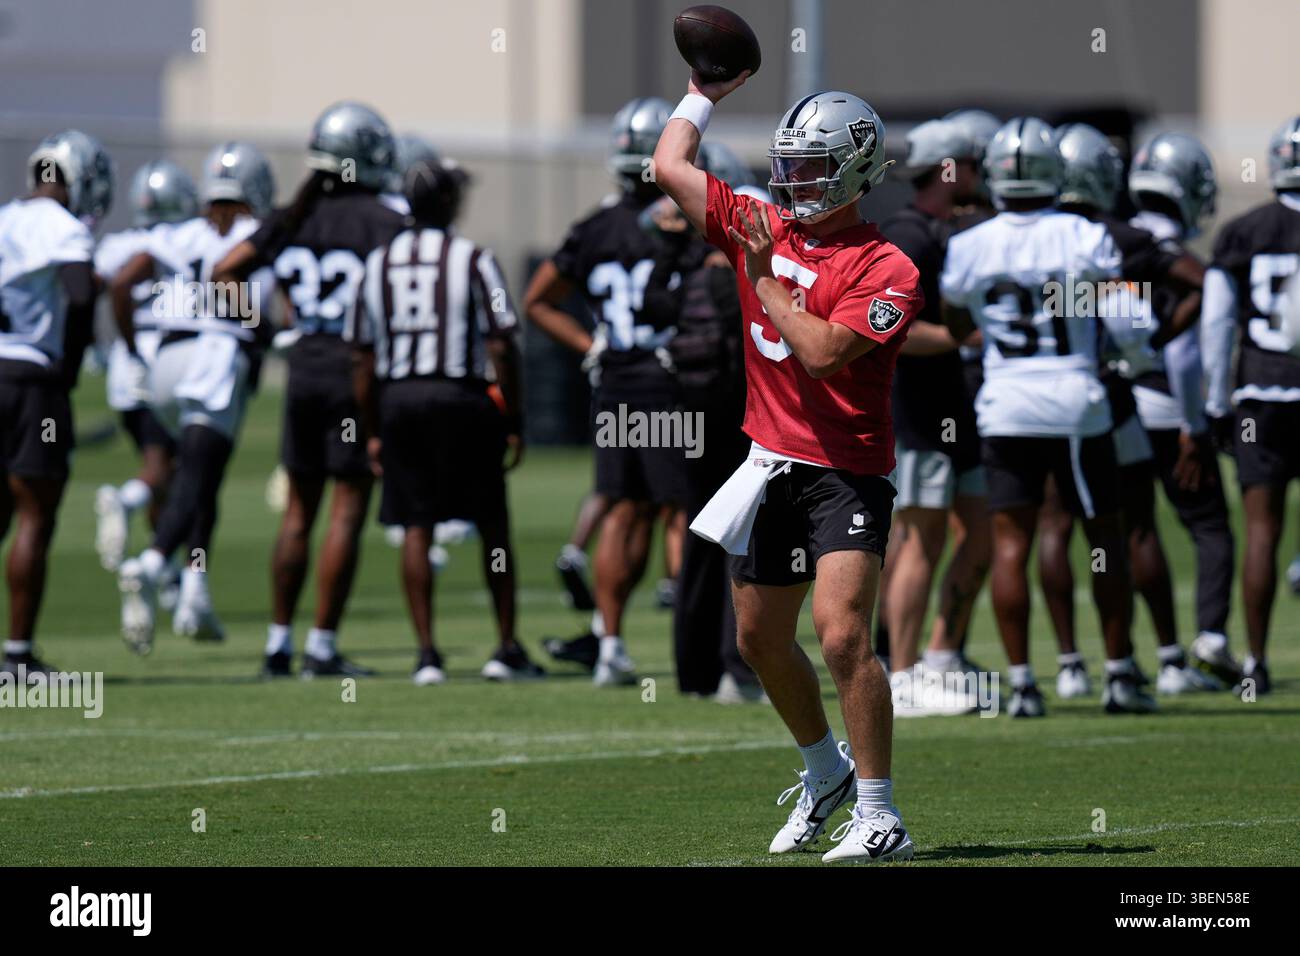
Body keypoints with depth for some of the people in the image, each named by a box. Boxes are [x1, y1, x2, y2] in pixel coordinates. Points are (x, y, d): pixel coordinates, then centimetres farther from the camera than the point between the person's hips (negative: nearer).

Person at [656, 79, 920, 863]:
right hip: (772, 466, 7)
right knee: (761, 639, 17)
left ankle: (879, 816, -14)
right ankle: (826, 774, 38)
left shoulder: (885, 270, -13)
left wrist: (766, 280, -15)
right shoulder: (758, 226, 6)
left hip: (846, 471, -7)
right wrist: (705, 92, 19)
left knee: (842, 634, -19)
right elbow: (670, 166, 14)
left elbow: (823, 353, -24)